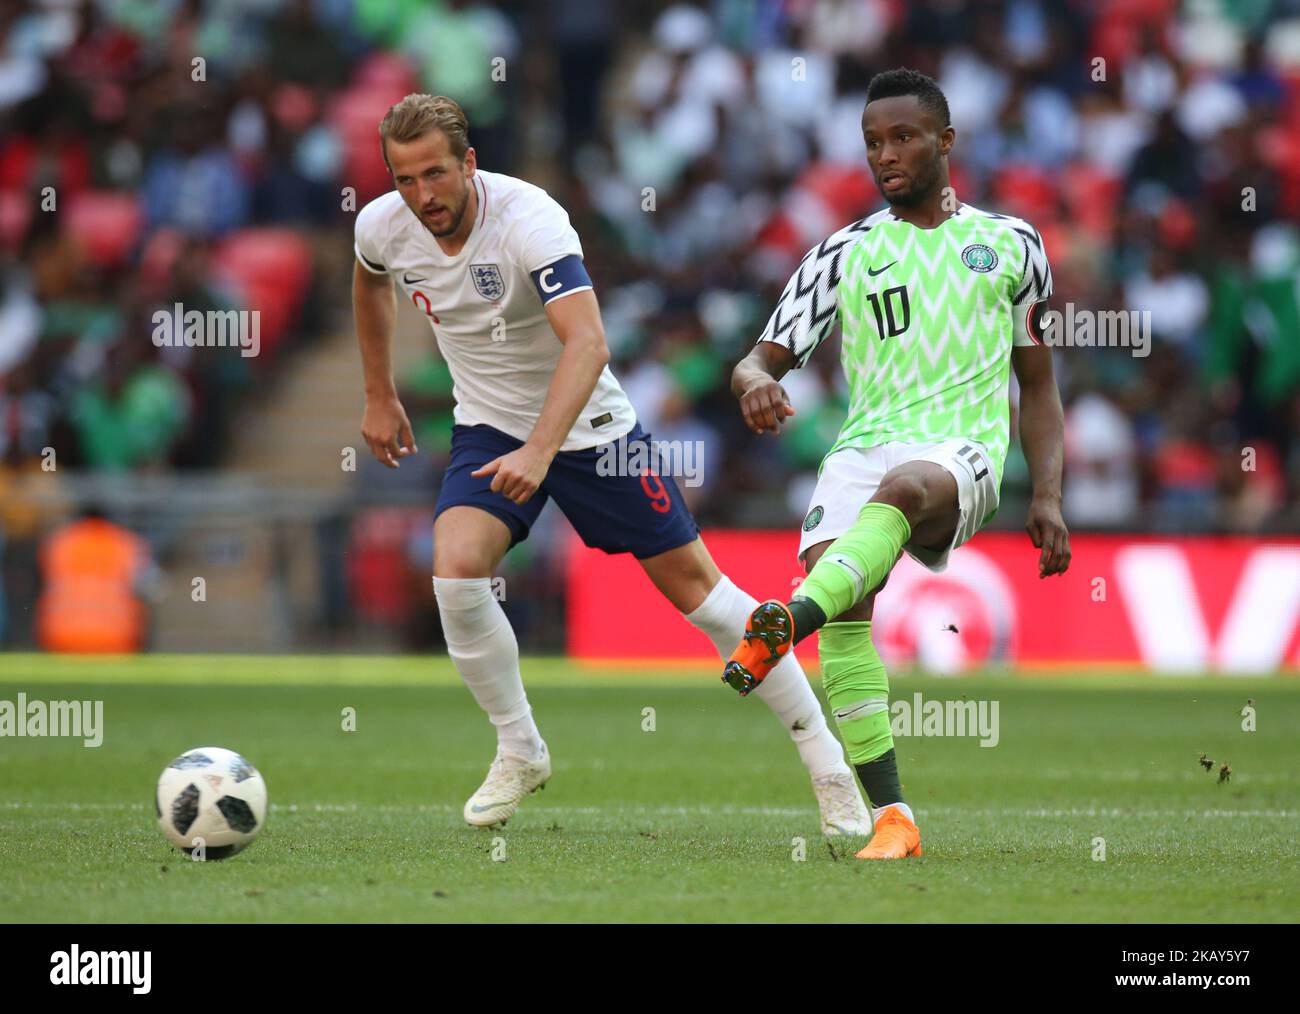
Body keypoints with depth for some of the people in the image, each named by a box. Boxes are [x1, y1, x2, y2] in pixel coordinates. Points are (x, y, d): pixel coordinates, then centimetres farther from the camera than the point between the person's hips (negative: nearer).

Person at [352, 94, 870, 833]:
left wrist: (539, 452, -53)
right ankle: (520, 751, -1)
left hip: (588, 428, -4)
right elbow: (370, 282, 16)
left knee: (693, 583, -1)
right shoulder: (384, 227, -11)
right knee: (456, 570, -23)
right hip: (489, 432, 4)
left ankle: (827, 759, 11)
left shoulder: (528, 219, -30)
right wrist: (380, 397, 18)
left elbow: (588, 344, -41)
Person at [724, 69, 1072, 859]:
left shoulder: (1011, 245, 17)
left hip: (962, 448, -2)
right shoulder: (844, 255, 17)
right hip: (865, 445, 2)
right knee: (837, 590, -27)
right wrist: (754, 381, -12)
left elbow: (1038, 386, 22)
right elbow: (764, 358, 14)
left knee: (903, 487, -39)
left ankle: (786, 624, -64)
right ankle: (891, 817, -26)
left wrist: (1048, 498, 10)